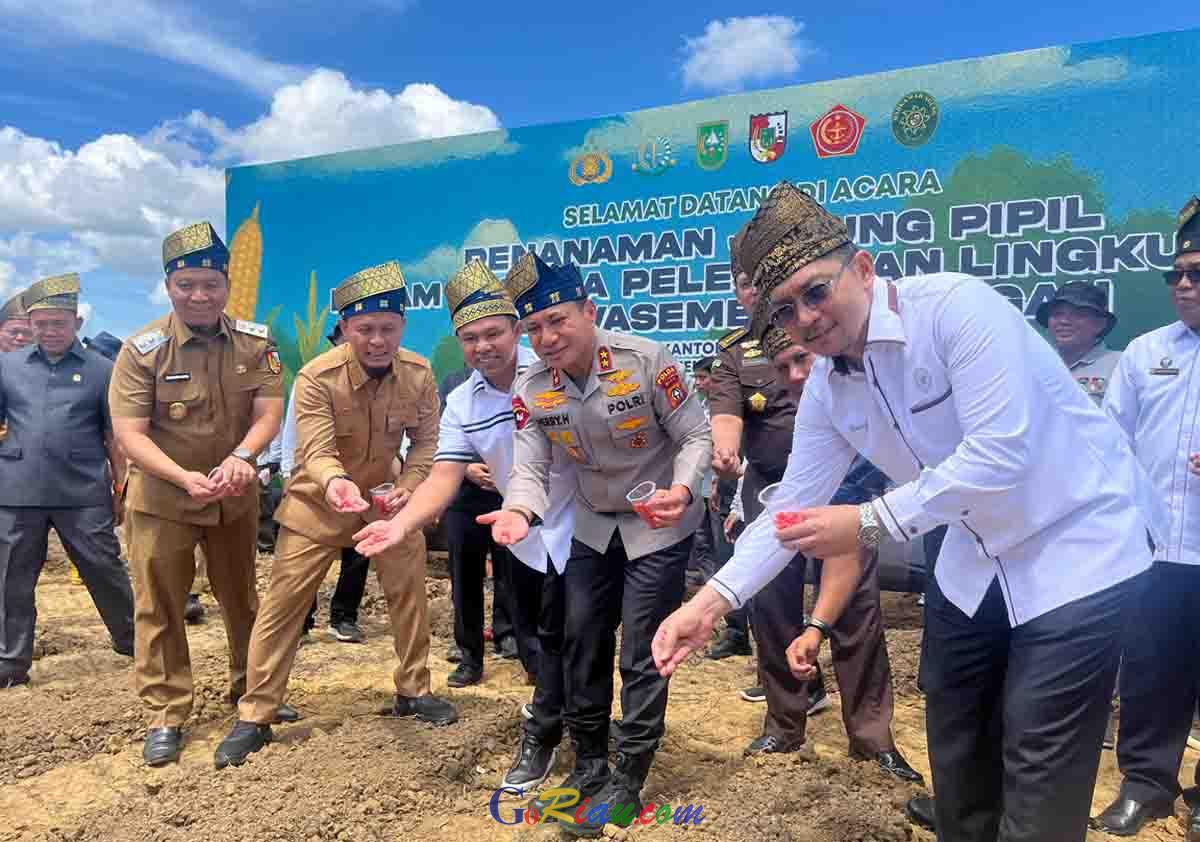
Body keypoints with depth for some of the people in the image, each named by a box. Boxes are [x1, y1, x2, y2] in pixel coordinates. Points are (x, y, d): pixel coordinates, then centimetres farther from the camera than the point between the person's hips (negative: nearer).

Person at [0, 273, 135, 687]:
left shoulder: (101, 369, 2)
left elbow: (115, 437, 5)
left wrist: (121, 490, 4)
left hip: (84, 492, -2)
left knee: (105, 570, 4)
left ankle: (133, 643, 22)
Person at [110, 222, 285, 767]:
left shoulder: (255, 342, -6)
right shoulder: (142, 350, -13)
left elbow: (269, 411, -10)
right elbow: (129, 433, -16)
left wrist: (240, 457, -30)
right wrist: (185, 477, -31)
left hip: (235, 495, 3)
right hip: (160, 497, -2)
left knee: (241, 598, 17)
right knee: (158, 607, 3)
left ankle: (250, 689, 37)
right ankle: (165, 716, 18)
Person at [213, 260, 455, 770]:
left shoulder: (419, 373, -15)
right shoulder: (317, 377, -26)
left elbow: (425, 441, -5)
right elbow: (316, 450, -33)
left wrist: (409, 486, -22)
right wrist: (335, 482, -56)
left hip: (386, 498, 3)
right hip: (319, 503, -3)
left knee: (410, 592, 10)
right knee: (282, 606, -1)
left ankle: (413, 692, 31)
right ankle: (254, 718, 14)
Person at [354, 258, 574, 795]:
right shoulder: (460, 404, -4)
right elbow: (444, 477, -11)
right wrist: (400, 525, -27)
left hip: (571, 526, -5)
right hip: (522, 535, 5)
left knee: (556, 635, 3)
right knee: (531, 631, 20)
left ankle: (541, 733, 24)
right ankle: (557, 701, 47)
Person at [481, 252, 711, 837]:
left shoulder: (645, 360, -23)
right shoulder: (530, 390, -10)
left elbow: (696, 435, -16)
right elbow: (529, 468, -14)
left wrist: (683, 490, -34)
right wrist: (520, 511, -36)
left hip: (659, 524, -5)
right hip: (593, 524, 5)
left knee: (640, 651, -2)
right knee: (581, 639, 11)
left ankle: (627, 779, 16)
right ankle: (589, 763, 31)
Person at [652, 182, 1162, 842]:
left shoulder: (955, 305, -24)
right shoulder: (825, 391, -3)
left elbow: (999, 454, -30)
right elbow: (791, 507, -2)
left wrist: (870, 524, -29)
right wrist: (711, 600, -12)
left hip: (1078, 542, -6)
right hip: (977, 555, 7)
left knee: (1038, 767, -3)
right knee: (956, 744, 16)